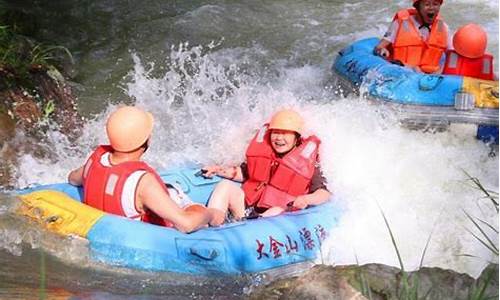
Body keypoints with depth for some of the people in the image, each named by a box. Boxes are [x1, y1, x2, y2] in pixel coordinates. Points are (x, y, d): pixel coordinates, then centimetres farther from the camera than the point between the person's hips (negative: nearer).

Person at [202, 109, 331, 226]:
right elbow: (244, 173, 22)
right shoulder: (262, 151, 7)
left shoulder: (306, 163, -5)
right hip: (248, 208, 5)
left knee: (279, 211, -37)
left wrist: (307, 199, -31)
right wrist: (222, 171, 5)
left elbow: (325, 193, -11)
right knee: (225, 185, -13)